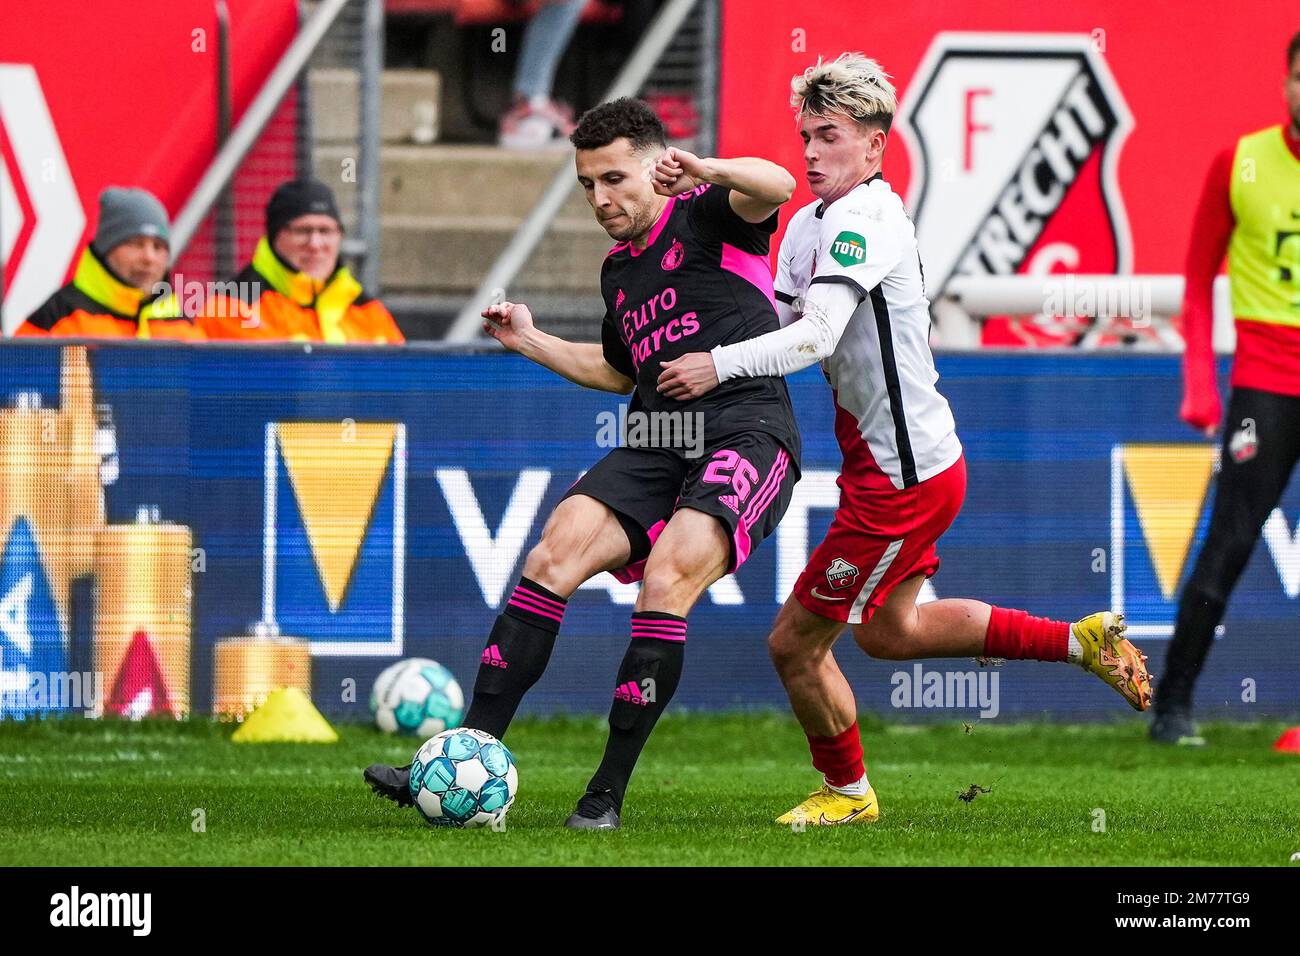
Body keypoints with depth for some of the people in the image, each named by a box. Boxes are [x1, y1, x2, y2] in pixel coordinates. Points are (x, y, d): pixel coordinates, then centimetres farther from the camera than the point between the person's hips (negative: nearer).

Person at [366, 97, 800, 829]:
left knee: (666, 579, -27)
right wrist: (531, 343, 29)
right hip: (659, 443, 7)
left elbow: (777, 186, -21)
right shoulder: (619, 272, 23)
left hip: (746, 435, -7)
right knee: (554, 555, -12)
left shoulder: (707, 217, 1)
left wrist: (706, 172, -39)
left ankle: (609, 794, -20)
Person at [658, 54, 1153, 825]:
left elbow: (816, 336, -34)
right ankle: (1082, 643, 31)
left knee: (796, 642, 1)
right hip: (921, 460, 10)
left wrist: (721, 364, -40)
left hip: (901, 478, -10)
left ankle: (847, 791, 23)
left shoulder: (865, 220, -22)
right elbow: (783, 324, 15)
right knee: (889, 630, 27)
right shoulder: (810, 222, 9)